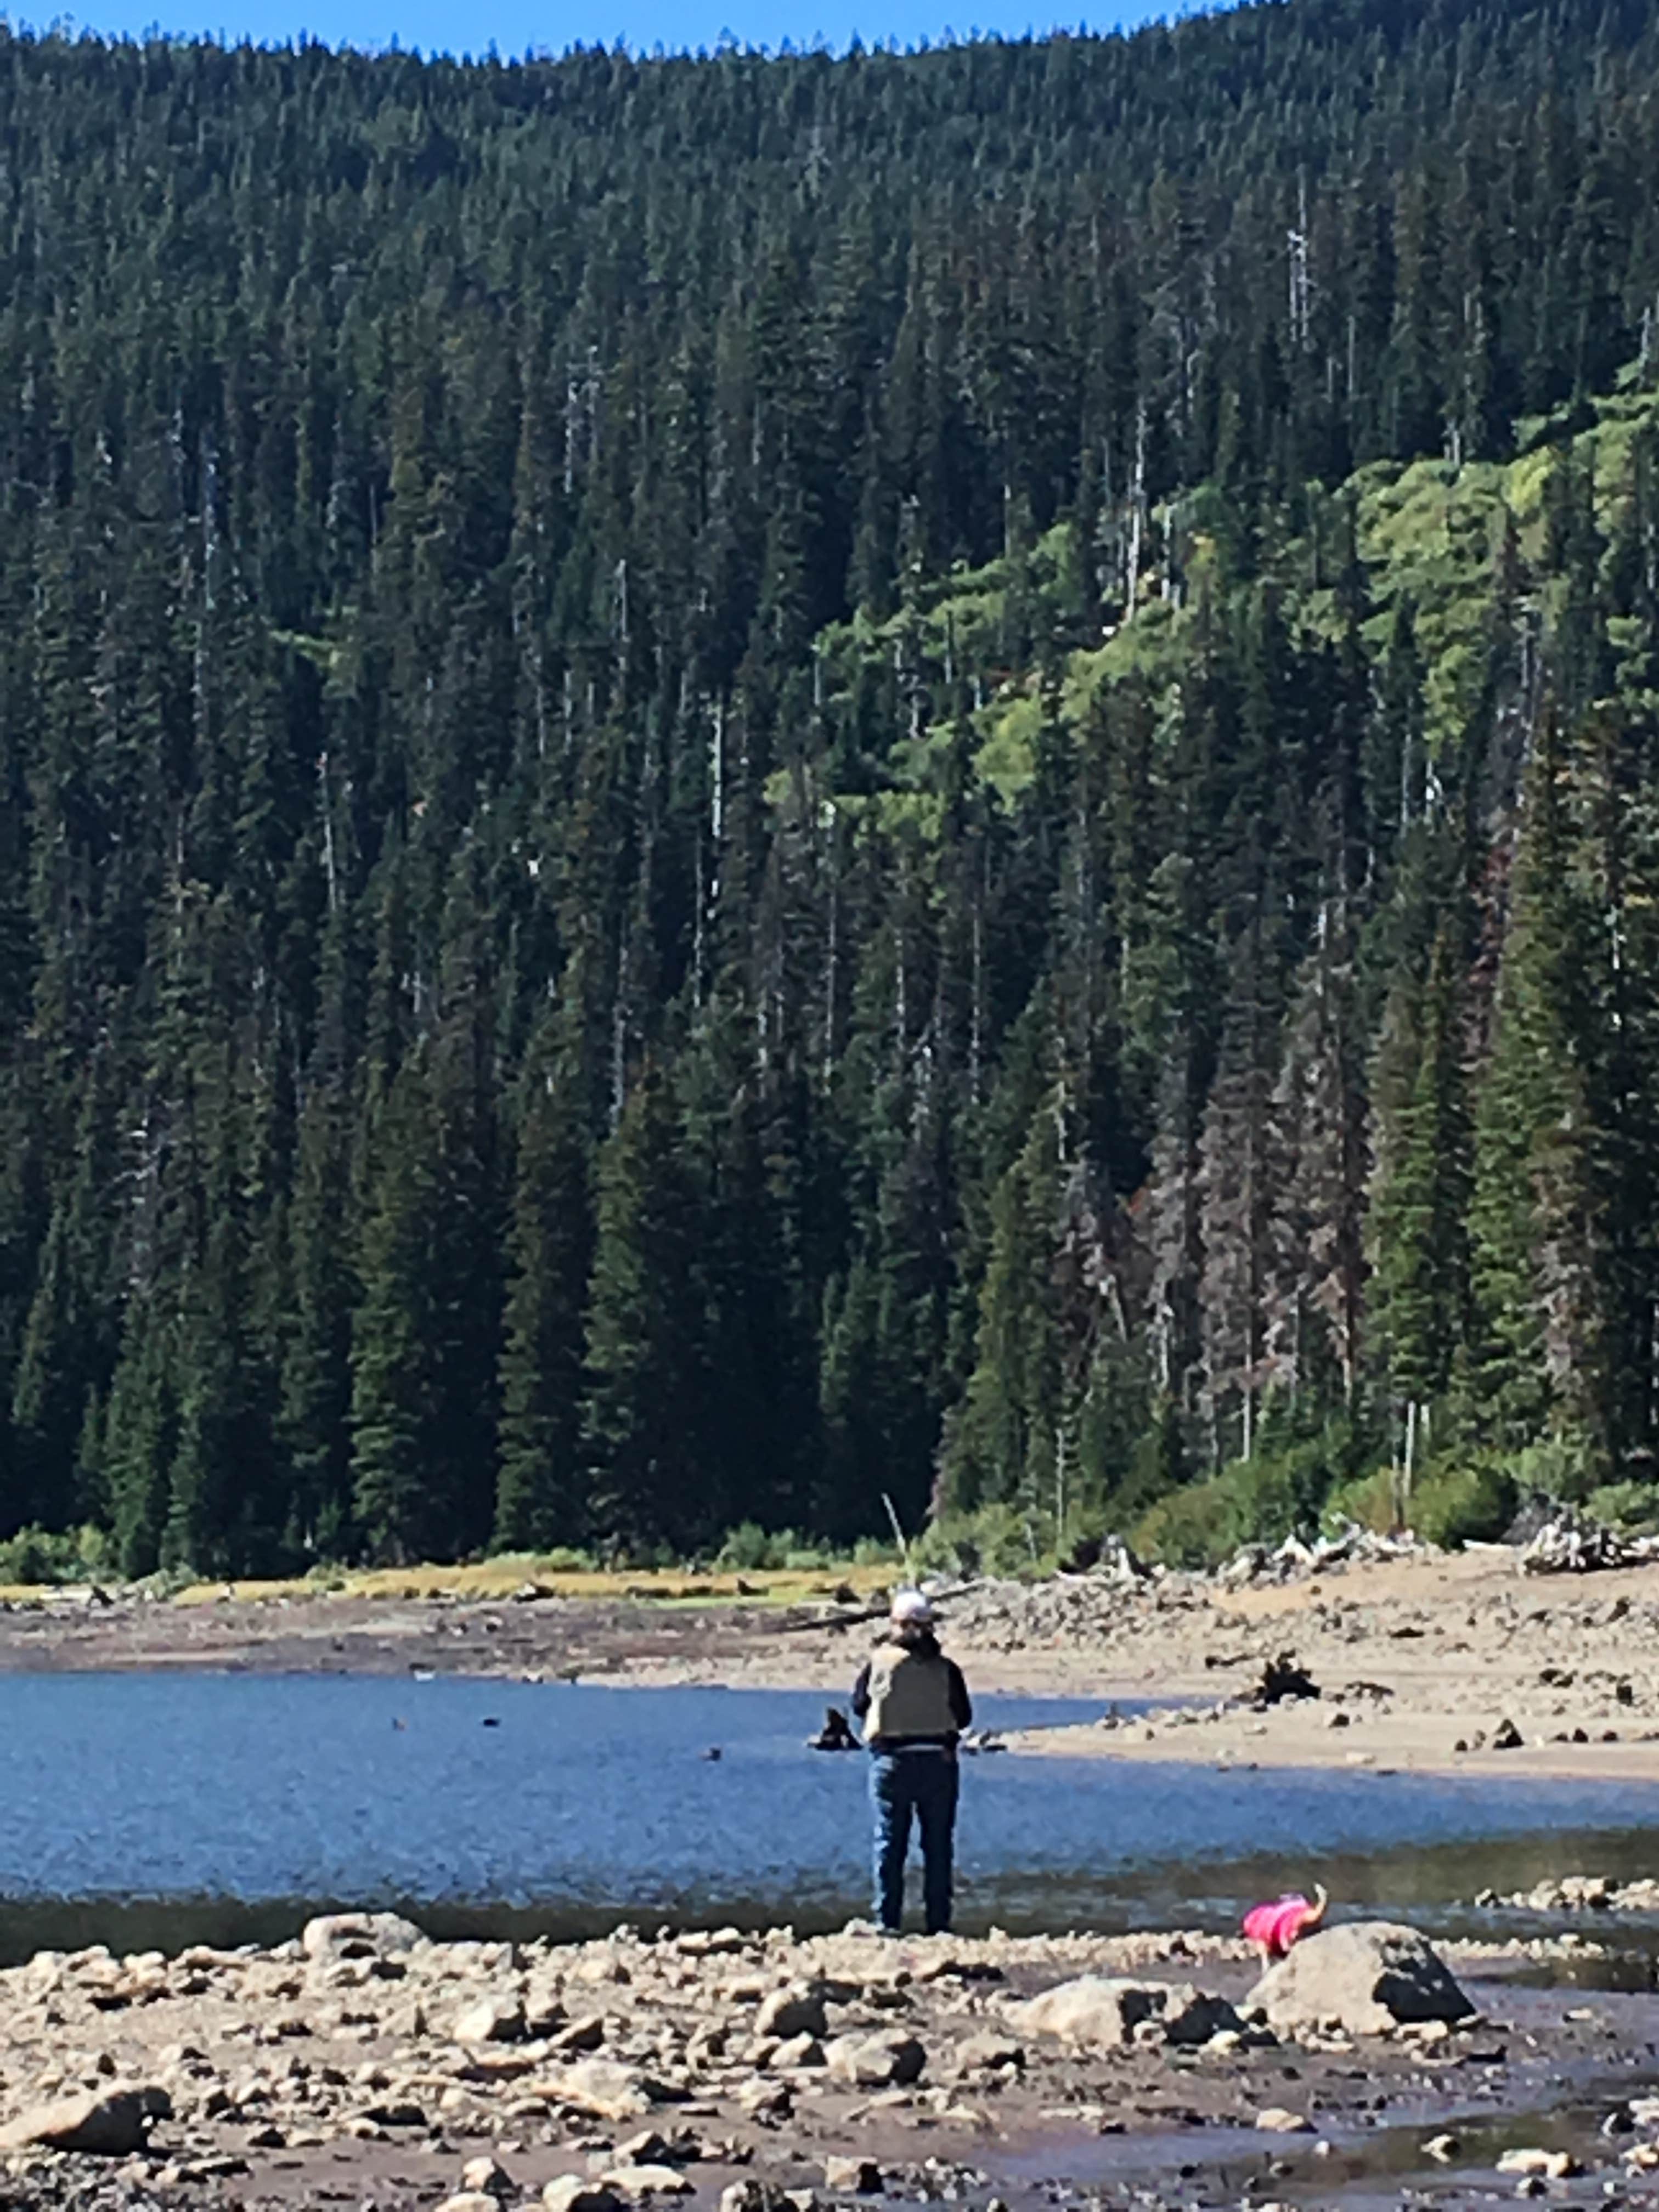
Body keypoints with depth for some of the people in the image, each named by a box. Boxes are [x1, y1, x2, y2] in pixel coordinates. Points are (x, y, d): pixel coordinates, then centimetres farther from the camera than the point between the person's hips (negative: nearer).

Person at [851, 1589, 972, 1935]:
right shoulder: (946, 1669, -2)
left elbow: (859, 1704, 7)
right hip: (938, 1761, 1)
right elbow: (965, 1718, 7)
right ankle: (938, 1922, 6)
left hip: (891, 1762, -1)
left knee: (889, 1843, 6)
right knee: (938, 1845, 7)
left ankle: (887, 1921, 2)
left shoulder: (879, 1663, -5)